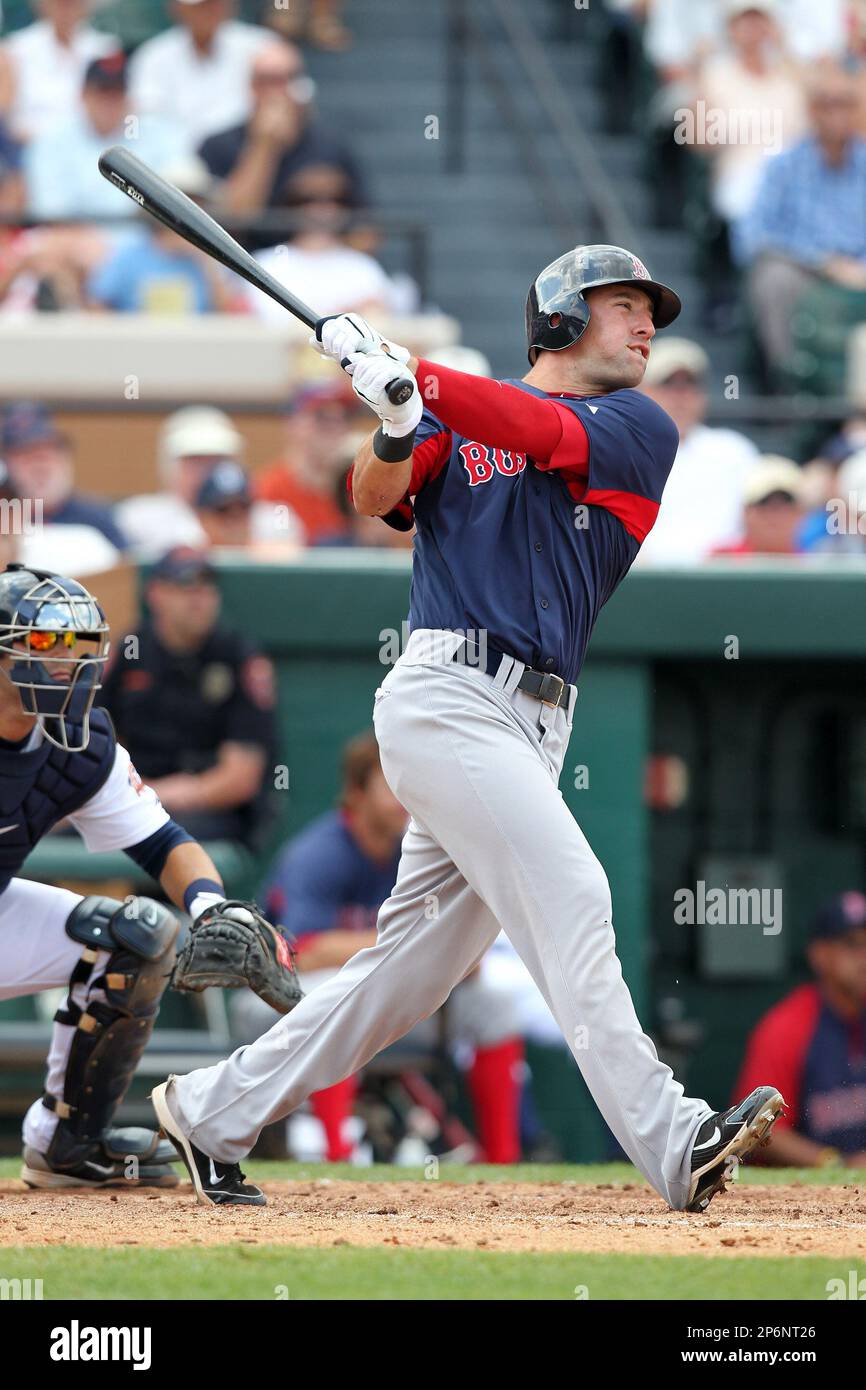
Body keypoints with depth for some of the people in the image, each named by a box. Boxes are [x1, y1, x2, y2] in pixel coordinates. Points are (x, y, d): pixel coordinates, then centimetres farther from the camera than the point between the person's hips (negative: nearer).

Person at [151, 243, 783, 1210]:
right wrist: (394, 430, -25)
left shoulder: (641, 430, 11)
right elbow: (375, 498, -4)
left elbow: (545, 432, -7)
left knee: (417, 961, 7)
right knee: (569, 896, -18)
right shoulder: (457, 413, 9)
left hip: (532, 725, 5)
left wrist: (408, 375, -17)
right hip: (448, 695, -5)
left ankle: (215, 1110, 20)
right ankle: (671, 1146, -25)